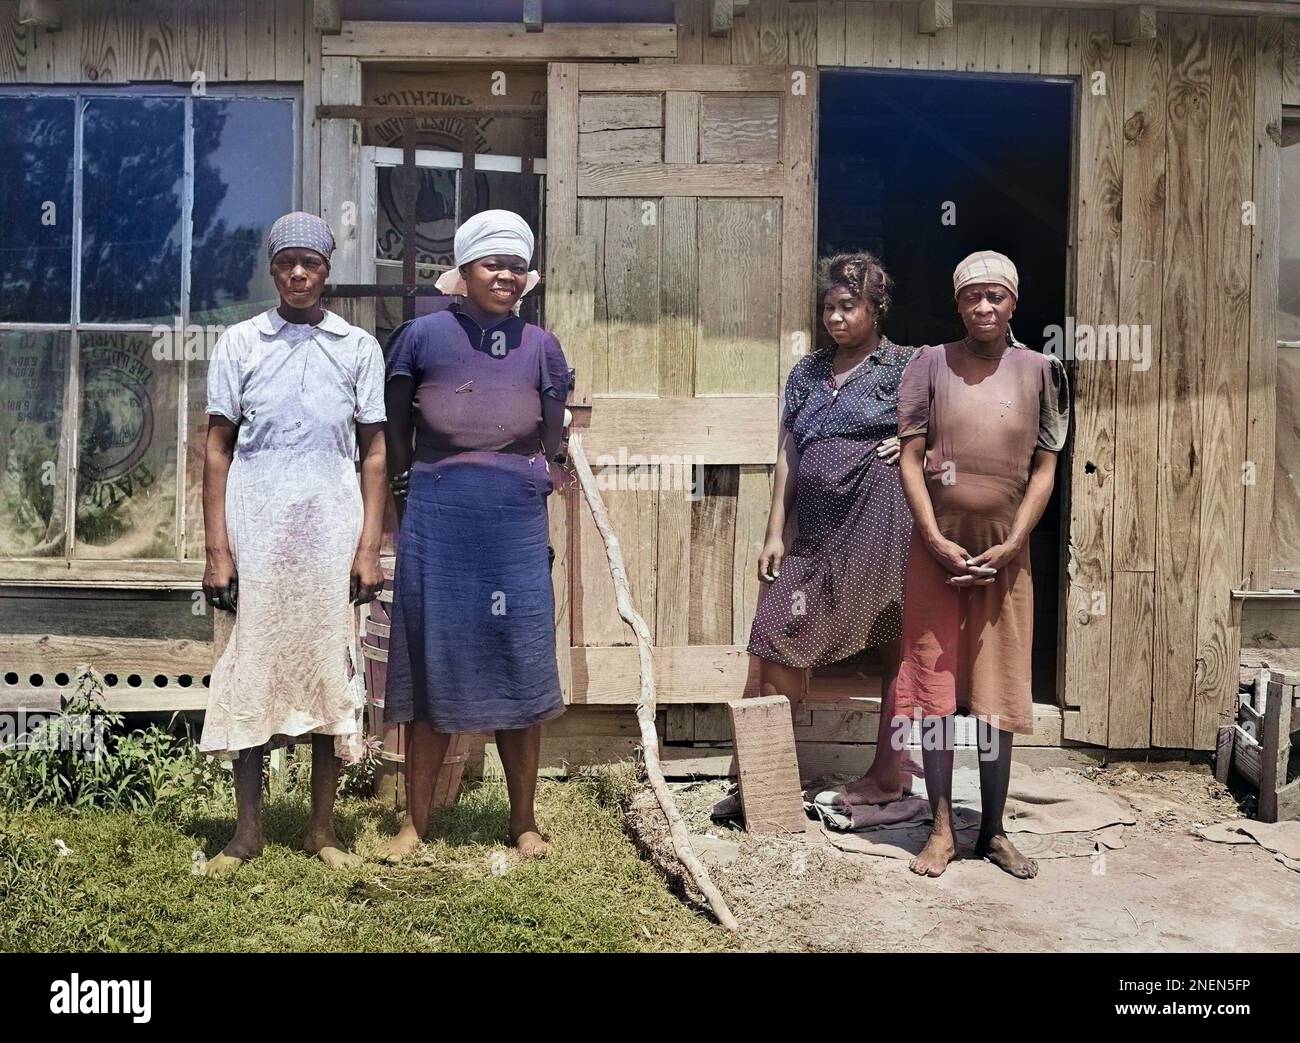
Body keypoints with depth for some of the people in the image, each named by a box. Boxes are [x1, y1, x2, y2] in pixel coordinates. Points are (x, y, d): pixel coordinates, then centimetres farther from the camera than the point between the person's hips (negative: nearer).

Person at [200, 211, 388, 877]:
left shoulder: (359, 348, 7)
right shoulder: (239, 343, 6)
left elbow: (374, 454, 6)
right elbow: (217, 449, 5)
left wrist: (370, 547, -1)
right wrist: (217, 549, -2)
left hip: (333, 534, 0)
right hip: (254, 531, 0)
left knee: (330, 672, 5)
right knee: (248, 672, 3)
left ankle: (322, 829, 17)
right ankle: (248, 830, 16)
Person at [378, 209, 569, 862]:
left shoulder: (540, 346, 6)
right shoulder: (424, 335, 0)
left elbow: (550, 440, 12)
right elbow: (397, 428, 8)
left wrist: (515, 482, 8)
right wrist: (416, 486, 10)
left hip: (516, 520, 1)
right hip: (437, 519, -1)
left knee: (519, 669, 5)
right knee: (431, 667, 5)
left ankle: (524, 822, 18)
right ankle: (415, 822, 17)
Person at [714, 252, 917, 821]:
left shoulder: (904, 366, 2)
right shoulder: (808, 371, 16)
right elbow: (788, 454, 14)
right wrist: (775, 533, 9)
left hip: (881, 520, -5)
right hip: (817, 530, 5)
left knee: (895, 645, 3)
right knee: (777, 638, 2)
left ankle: (888, 773, 16)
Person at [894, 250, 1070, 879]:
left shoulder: (1039, 371, 3)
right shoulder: (931, 365, 0)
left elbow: (1045, 469, 2)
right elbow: (910, 458, -3)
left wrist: (1009, 546, -8)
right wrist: (937, 541, -12)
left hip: (1004, 552, 1)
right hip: (937, 547, -1)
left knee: (999, 692, 6)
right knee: (934, 684, 2)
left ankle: (993, 831, 18)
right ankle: (942, 829, 12)